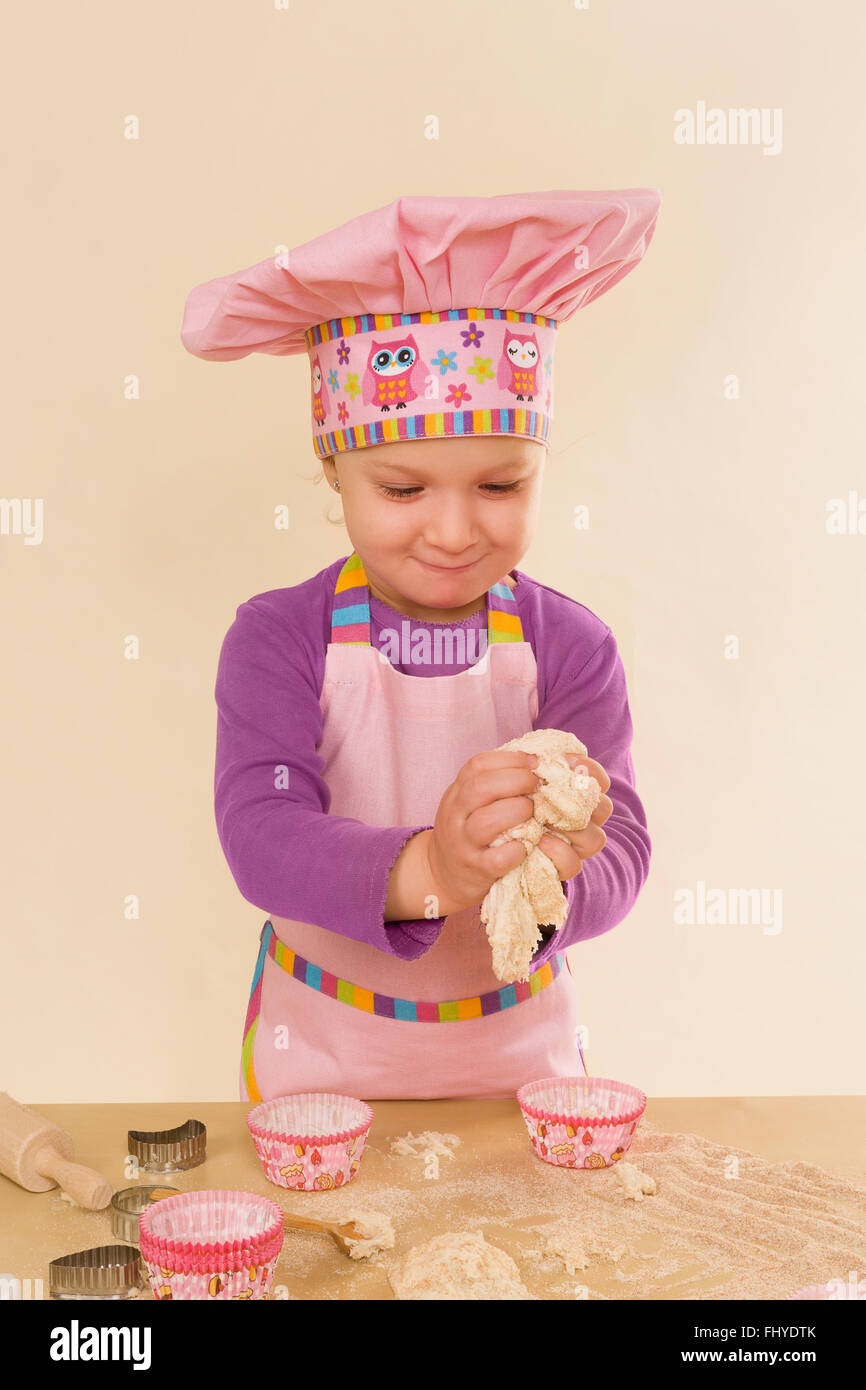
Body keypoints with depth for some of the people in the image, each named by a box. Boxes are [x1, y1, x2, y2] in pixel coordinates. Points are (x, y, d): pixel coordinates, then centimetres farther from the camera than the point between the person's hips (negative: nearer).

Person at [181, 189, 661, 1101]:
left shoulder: (570, 647, -12)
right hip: (321, 1054, -1)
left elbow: (618, 850, -19)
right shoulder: (280, 639, -15)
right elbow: (262, 834, -27)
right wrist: (421, 871, -46)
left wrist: (553, 880, -43)